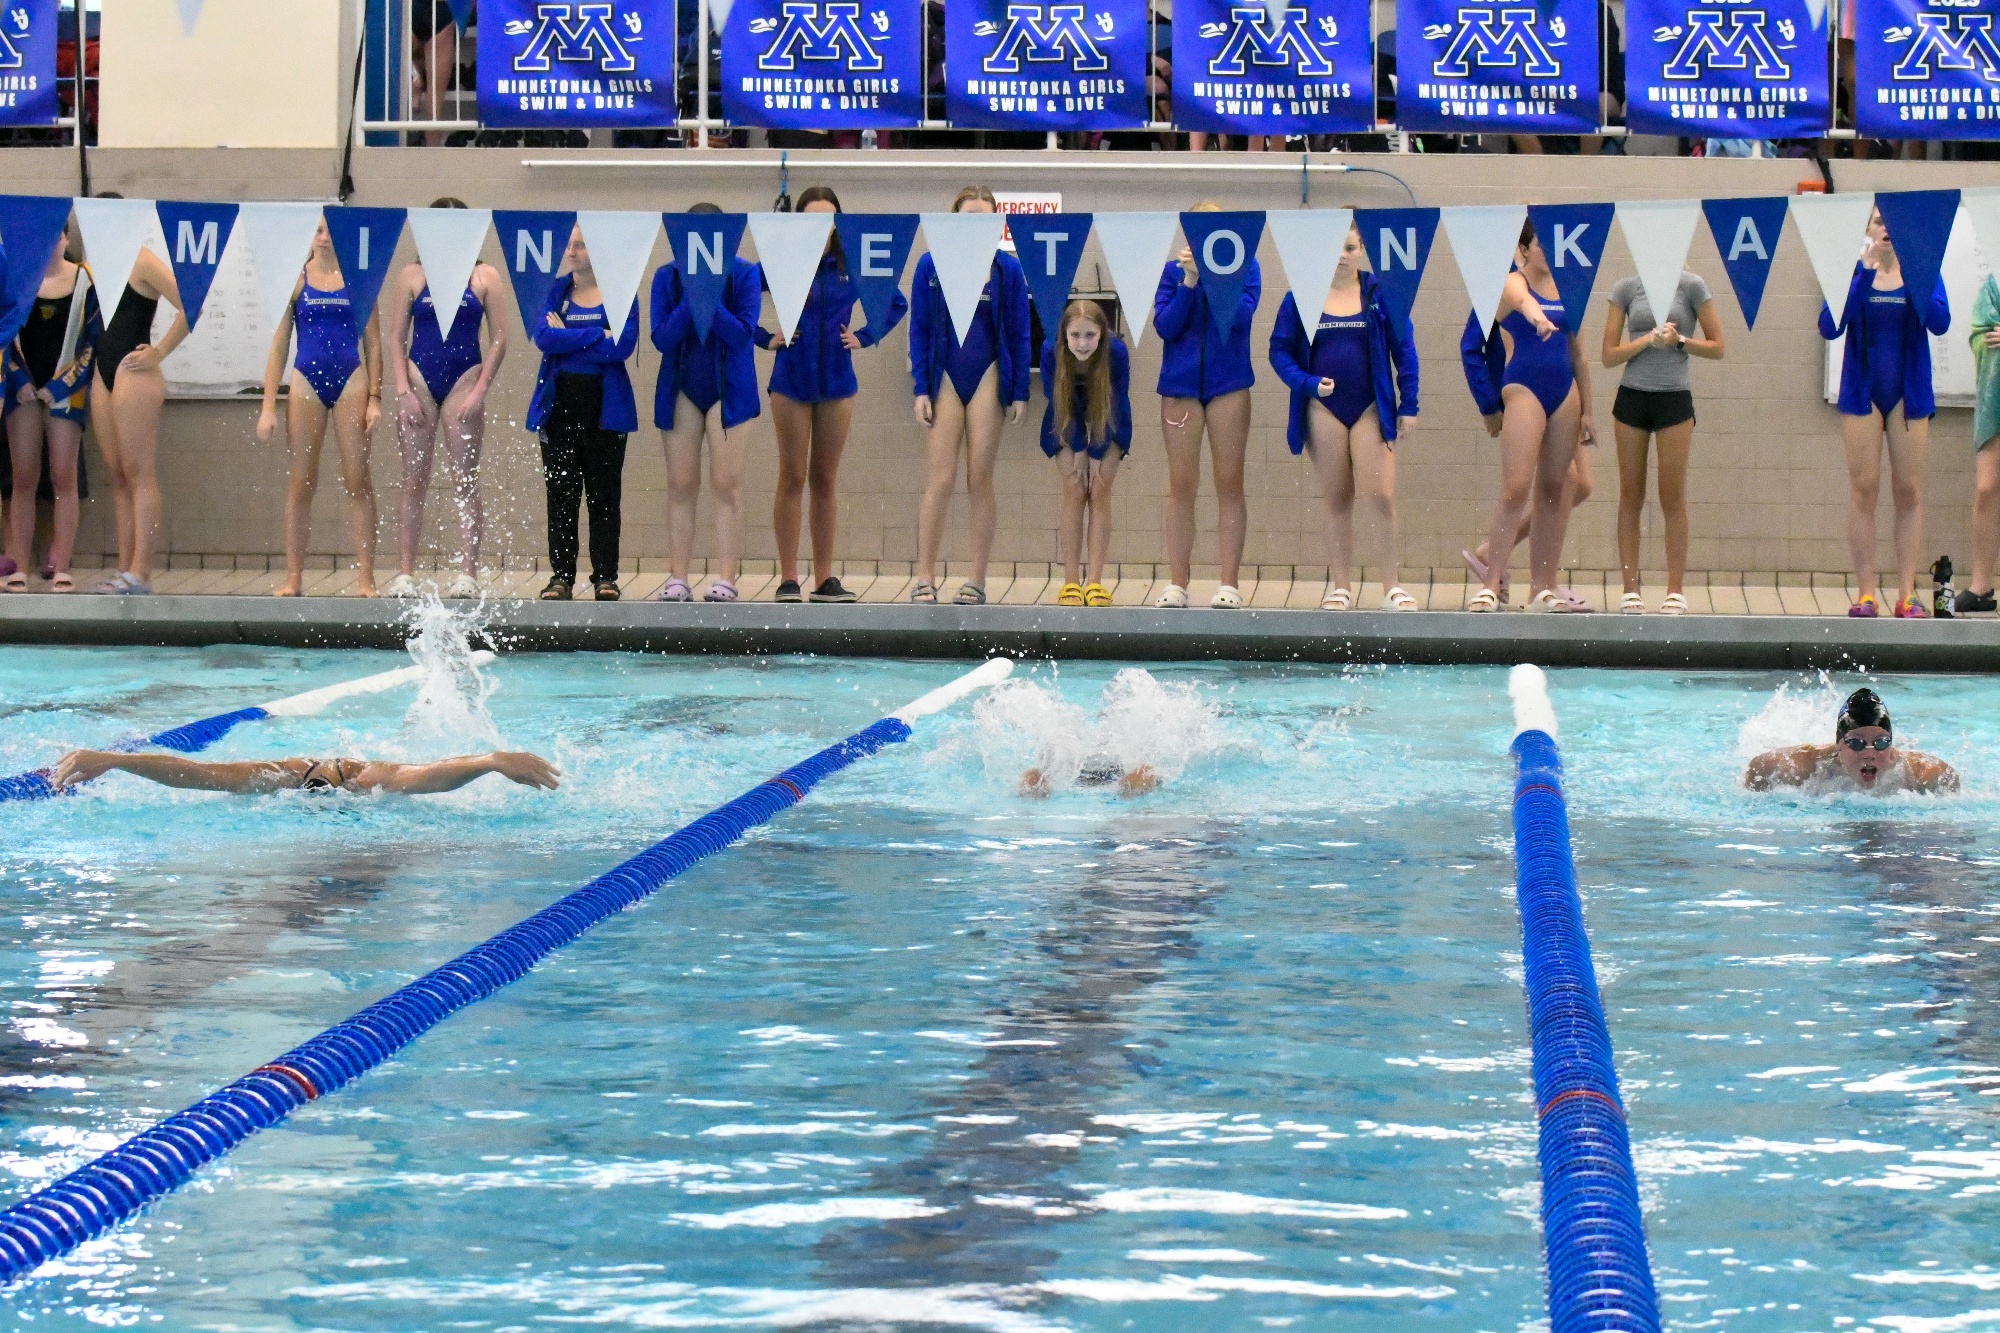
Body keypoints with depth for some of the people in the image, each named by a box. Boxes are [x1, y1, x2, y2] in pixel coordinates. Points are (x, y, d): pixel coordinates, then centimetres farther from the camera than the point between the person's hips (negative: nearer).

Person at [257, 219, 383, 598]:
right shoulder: (297, 279, 5)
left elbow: (372, 341, 7)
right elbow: (279, 344, 7)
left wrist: (375, 398, -2)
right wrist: (269, 406, 1)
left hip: (350, 380, 0)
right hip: (307, 381, 0)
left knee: (358, 480, -2)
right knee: (302, 482, 2)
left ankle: (366, 577, -2)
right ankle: (293, 577, 6)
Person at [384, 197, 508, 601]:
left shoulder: (485, 277, 5)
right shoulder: (412, 276, 7)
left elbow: (498, 339, 3)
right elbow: (396, 338, 5)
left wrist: (479, 391, -6)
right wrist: (403, 391, -5)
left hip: (463, 381, -1)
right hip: (419, 379, 1)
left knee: (465, 481, -3)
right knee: (413, 481, 1)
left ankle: (467, 574, -4)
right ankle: (404, 575, 1)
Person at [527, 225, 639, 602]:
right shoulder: (556, 291, 10)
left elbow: (624, 345, -12)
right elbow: (543, 336, -7)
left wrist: (567, 338, -9)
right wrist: (597, 336, -13)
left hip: (605, 406, -2)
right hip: (560, 405, 2)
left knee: (604, 495, 1)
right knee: (561, 493, 2)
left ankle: (605, 578, 6)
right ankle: (561, 577, 5)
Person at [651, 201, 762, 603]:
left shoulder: (744, 275, -5)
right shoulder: (667, 277, 0)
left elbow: (743, 334, -13)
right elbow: (662, 338, -6)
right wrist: (690, 299, -18)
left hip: (728, 389, -2)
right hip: (681, 389, 2)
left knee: (727, 483, -6)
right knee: (681, 486, 3)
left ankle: (726, 579, -5)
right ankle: (677, 578, 5)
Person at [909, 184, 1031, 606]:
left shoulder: (1008, 269, 1)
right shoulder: (931, 266, 1)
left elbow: (1020, 334, 5)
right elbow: (919, 330, 3)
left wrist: (1020, 392, 0)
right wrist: (921, 389, -4)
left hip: (988, 380, 0)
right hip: (945, 379, 0)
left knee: (980, 481, 2)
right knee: (940, 480, -6)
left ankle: (977, 581, 8)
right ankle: (924, 579, -1)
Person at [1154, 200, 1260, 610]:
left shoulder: (1244, 264, 3)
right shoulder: (1173, 272, 7)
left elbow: (1243, 314, -12)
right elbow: (1165, 326, -3)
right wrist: (1190, 280, -11)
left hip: (1228, 383, -1)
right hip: (1181, 383, 1)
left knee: (1229, 484, -1)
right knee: (1181, 485, 1)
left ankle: (1229, 585, 1)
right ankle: (1177, 584, 5)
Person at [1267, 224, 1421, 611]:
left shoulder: (1380, 294, 3)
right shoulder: (1301, 298, 5)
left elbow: (1403, 349, 5)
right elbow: (1280, 348, 6)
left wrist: (1407, 404, 0)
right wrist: (1306, 383, -10)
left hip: (1371, 408, -1)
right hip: (1324, 409, 1)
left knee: (1380, 496, -10)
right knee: (1336, 500, 5)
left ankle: (1392, 587, -3)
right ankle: (1339, 587, 11)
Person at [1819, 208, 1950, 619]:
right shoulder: (1852, 271, 1)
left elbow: (1940, 322, -13)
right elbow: (1829, 327, -12)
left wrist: (1908, 270, -20)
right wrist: (1865, 272, -17)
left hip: (1908, 392, 0)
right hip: (1862, 392, 0)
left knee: (1908, 492, 0)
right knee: (1863, 489, -2)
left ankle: (1907, 594, 2)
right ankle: (1866, 593, 0)